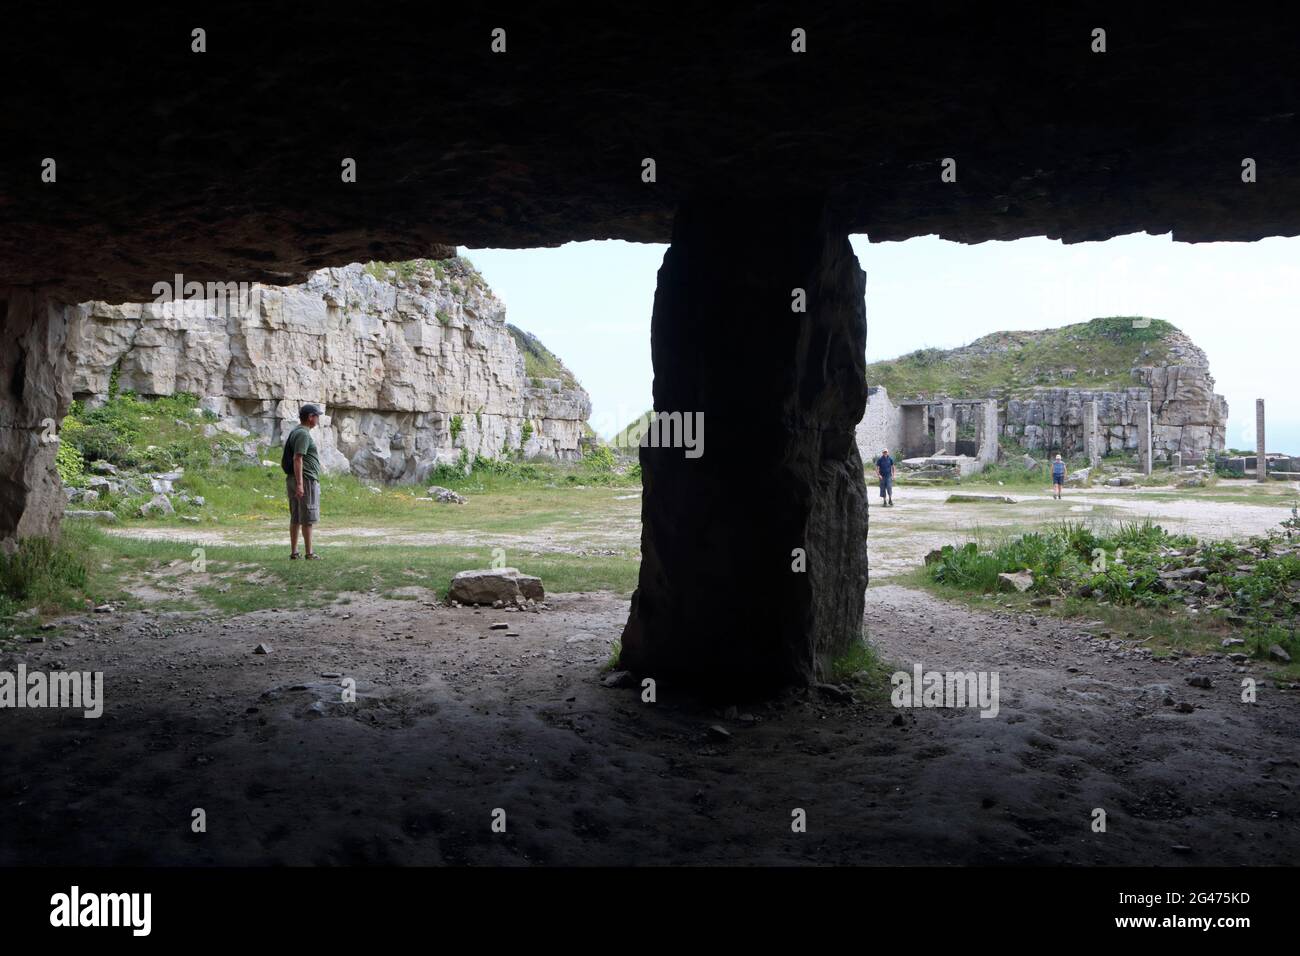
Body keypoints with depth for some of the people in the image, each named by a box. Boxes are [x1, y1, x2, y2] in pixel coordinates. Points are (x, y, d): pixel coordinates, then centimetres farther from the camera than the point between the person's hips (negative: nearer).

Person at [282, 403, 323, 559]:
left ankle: (293, 552, 13)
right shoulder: (303, 434, -14)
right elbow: (297, 459, -22)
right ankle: (309, 553, -2)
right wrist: (299, 484, -25)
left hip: (292, 479, 10)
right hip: (306, 479, -10)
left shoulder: (295, 432, 17)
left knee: (295, 518, 11)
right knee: (308, 518, -5)